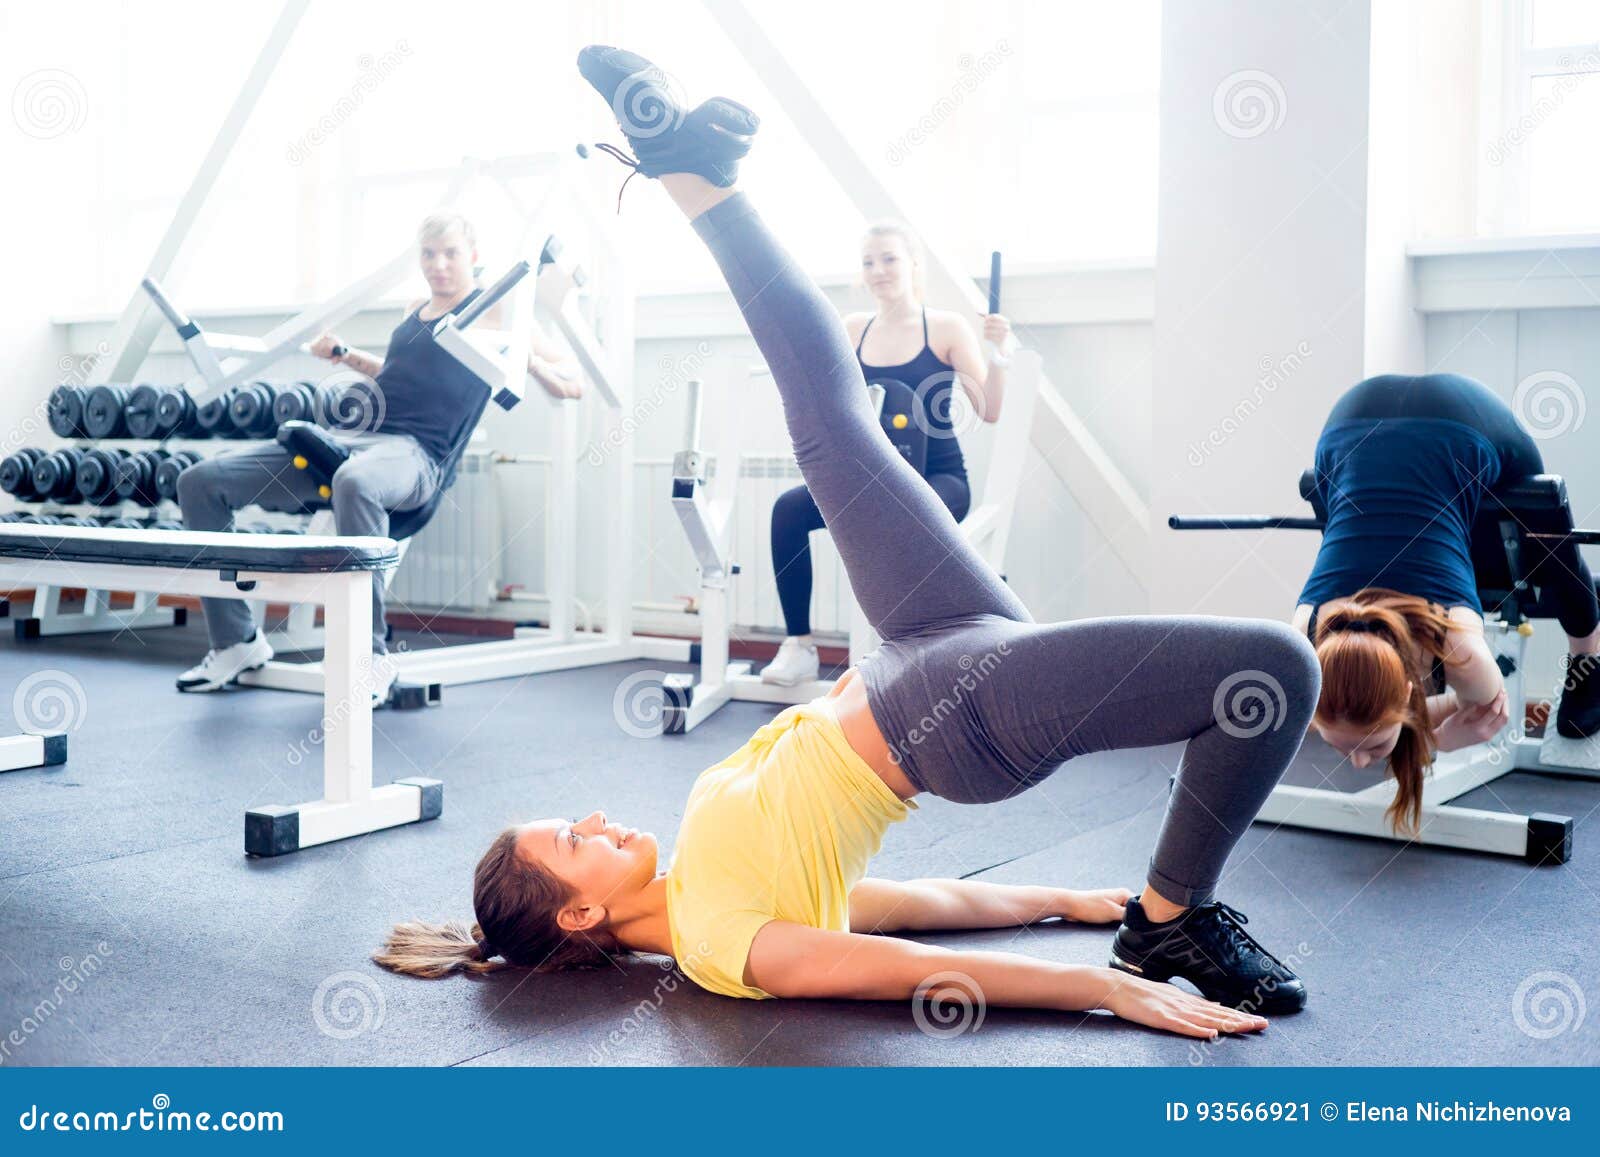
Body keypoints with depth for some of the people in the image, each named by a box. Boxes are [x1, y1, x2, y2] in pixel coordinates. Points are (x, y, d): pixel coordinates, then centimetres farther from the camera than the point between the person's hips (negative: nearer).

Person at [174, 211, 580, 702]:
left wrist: (525, 356, -19)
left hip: (415, 453, -8)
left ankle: (370, 658, -33)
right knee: (200, 482, -3)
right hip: (348, 439, 8)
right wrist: (345, 355, 30)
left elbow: (573, 383, -2)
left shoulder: (492, 310, 5)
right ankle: (236, 643, 5)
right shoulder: (415, 310, 24)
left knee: (355, 481, -46)